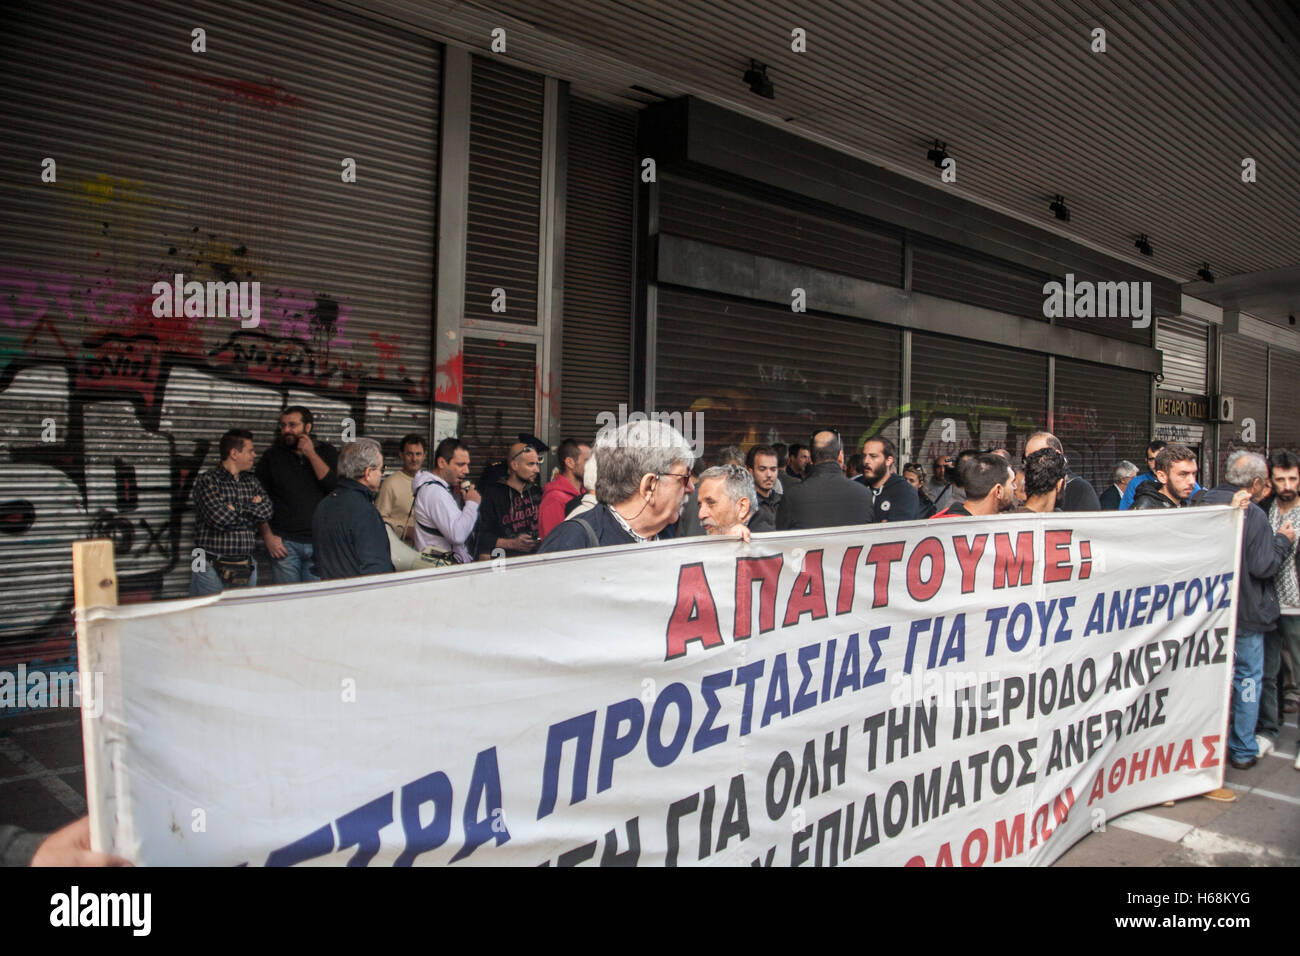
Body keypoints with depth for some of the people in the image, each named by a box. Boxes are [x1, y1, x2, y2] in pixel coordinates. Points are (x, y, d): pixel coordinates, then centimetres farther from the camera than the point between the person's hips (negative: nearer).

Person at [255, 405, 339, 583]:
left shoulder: (327, 452, 7)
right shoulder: (273, 455, 6)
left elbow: (336, 487, -9)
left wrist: (311, 455, -11)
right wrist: (267, 536, -3)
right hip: (284, 542, 0)